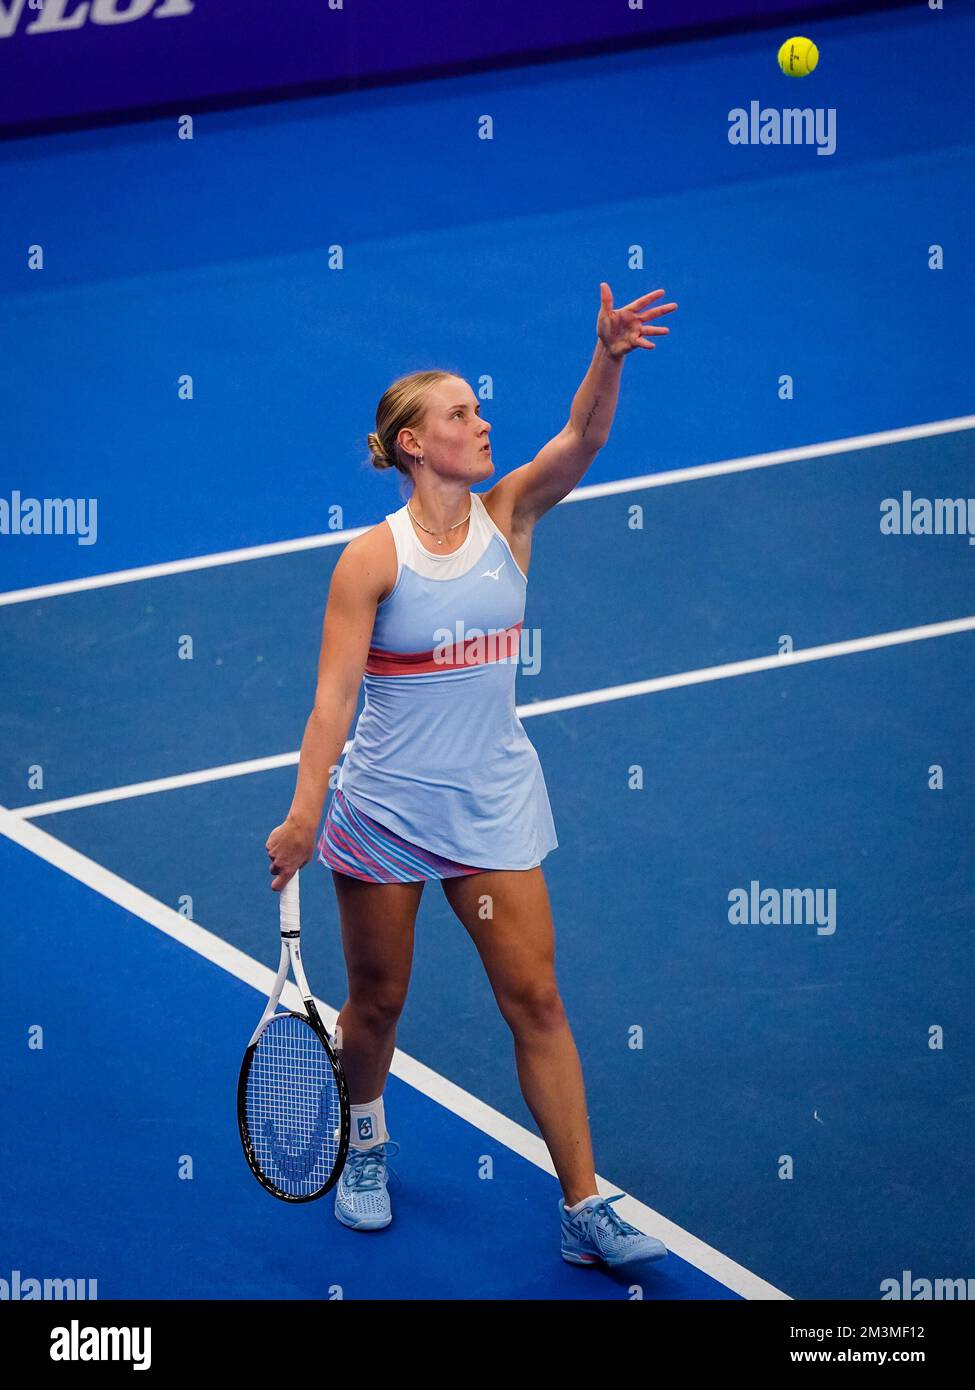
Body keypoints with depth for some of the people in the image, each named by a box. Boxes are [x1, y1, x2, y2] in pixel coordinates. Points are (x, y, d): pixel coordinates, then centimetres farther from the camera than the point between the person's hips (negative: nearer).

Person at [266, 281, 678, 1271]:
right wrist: (301, 817, -22)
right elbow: (332, 697, -13)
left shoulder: (506, 519, 0)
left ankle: (584, 1210, 2)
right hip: (383, 808, -3)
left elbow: (581, 439, -16)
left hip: (494, 801, 3)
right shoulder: (372, 559, -11)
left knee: (533, 997, 0)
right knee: (376, 1003, 11)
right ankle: (365, 1141, 41)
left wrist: (609, 355, -35)